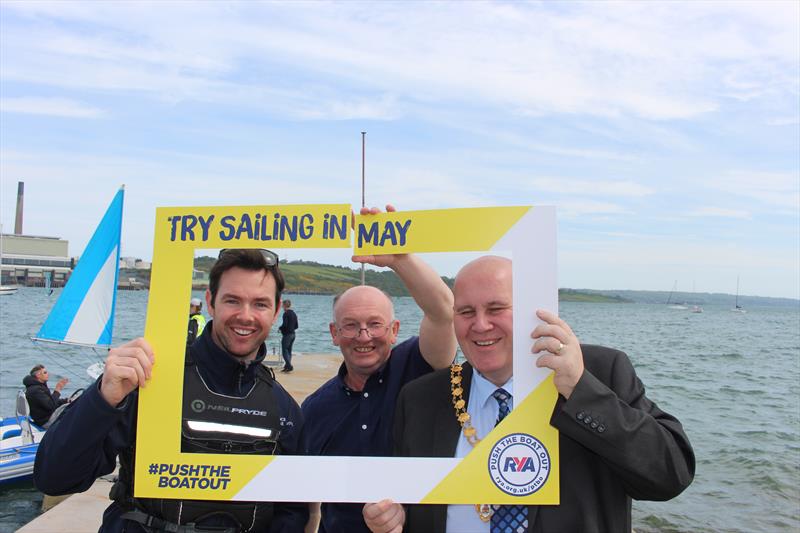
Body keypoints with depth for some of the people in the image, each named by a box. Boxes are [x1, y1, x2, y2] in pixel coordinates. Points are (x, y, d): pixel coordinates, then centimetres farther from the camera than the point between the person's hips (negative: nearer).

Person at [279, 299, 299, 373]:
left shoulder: (286, 313, -13)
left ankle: (289, 366, -16)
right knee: (289, 351, 13)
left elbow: (284, 324, -21)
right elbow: (296, 326, 12)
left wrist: (280, 328, -3)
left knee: (284, 351, -6)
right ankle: (286, 367, 16)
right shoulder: (294, 314, 11)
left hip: (286, 335, -8)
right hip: (293, 334, 8)